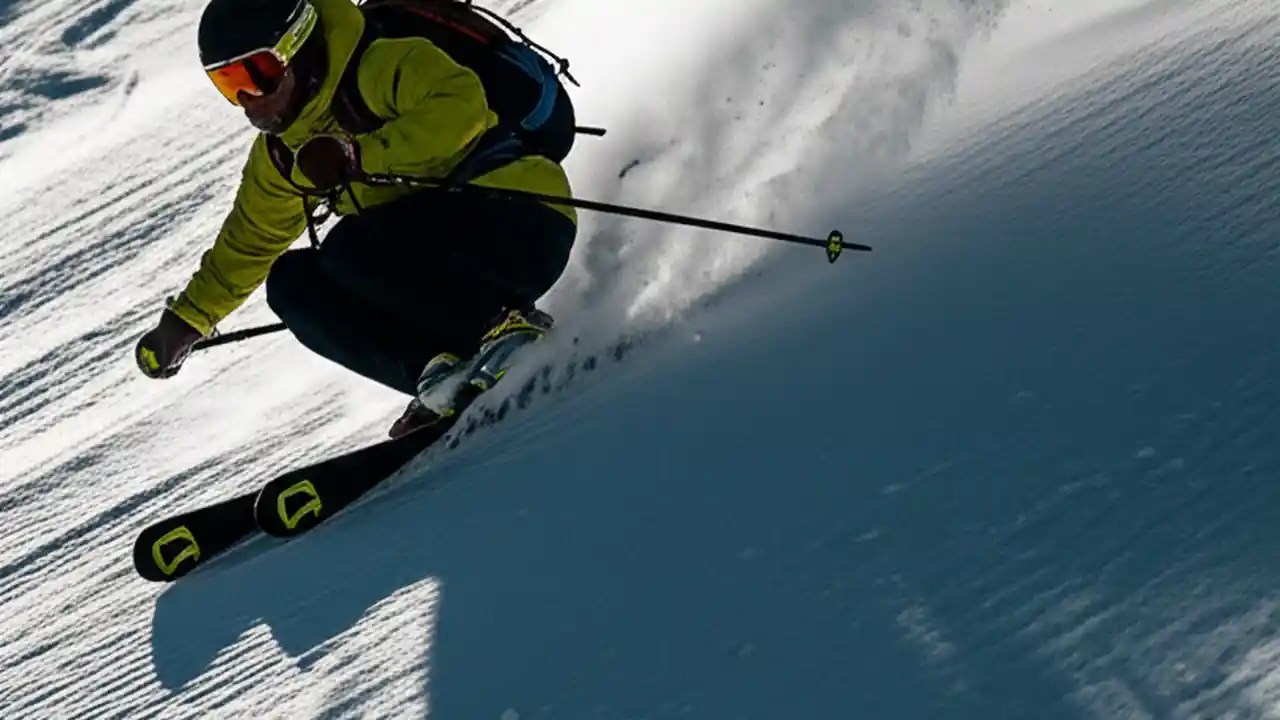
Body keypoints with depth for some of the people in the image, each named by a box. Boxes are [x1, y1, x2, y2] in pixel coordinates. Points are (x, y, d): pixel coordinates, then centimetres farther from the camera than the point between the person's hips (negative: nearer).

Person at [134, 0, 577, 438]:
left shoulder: (385, 67, -13)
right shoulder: (279, 153, 13)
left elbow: (461, 106, -30)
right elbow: (249, 239, 26)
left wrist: (357, 157, -32)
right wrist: (185, 320, 28)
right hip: (450, 262, 9)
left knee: (349, 251, -26)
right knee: (292, 282, -4)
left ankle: (507, 323, -21)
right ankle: (440, 368, -15)